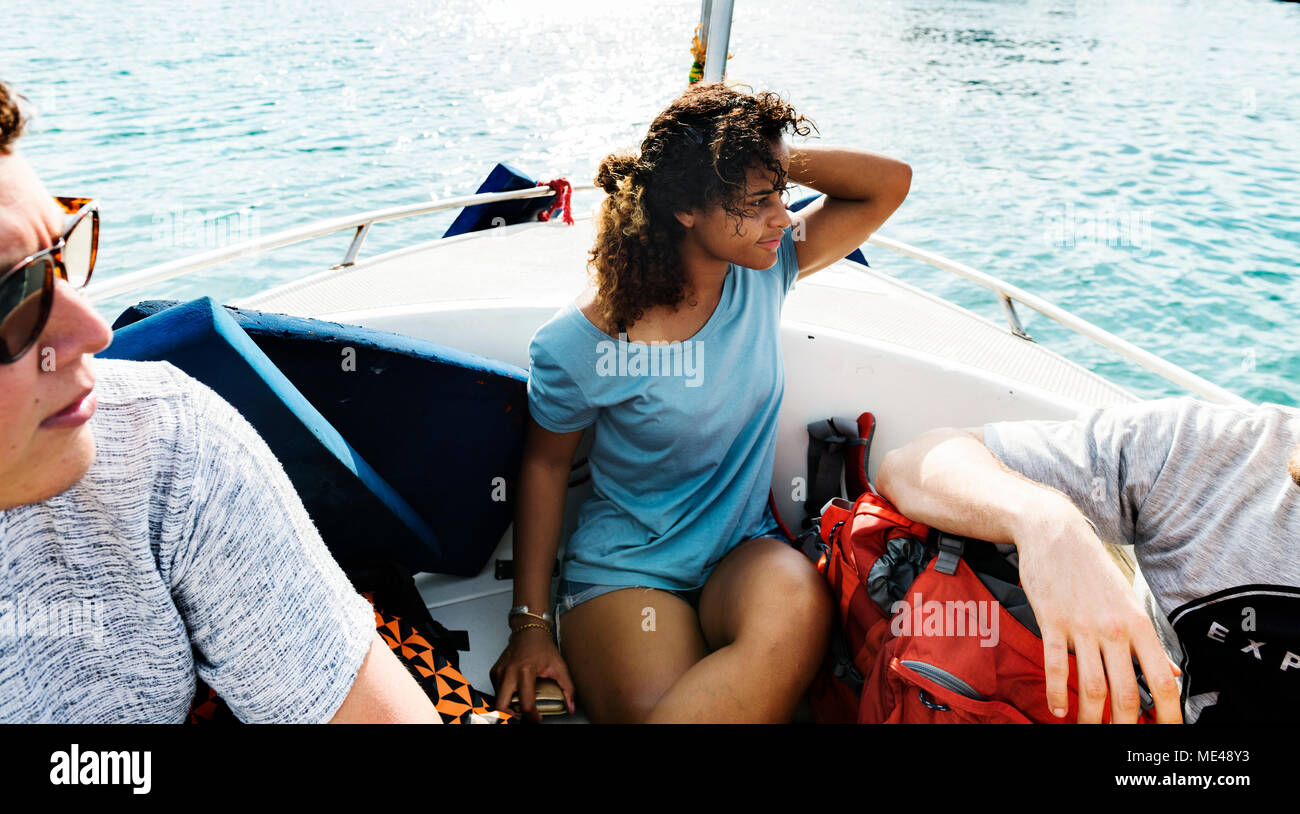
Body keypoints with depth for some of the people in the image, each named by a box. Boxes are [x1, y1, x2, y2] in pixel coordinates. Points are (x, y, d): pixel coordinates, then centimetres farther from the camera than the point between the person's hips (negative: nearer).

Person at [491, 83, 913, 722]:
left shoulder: (764, 272, -3)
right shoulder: (580, 343, -14)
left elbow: (890, 182, -1)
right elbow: (545, 462, -1)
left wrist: (773, 162, -16)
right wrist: (530, 625, -2)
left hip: (745, 550, 4)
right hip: (625, 567, -4)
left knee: (798, 606, -34)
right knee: (651, 705, -34)